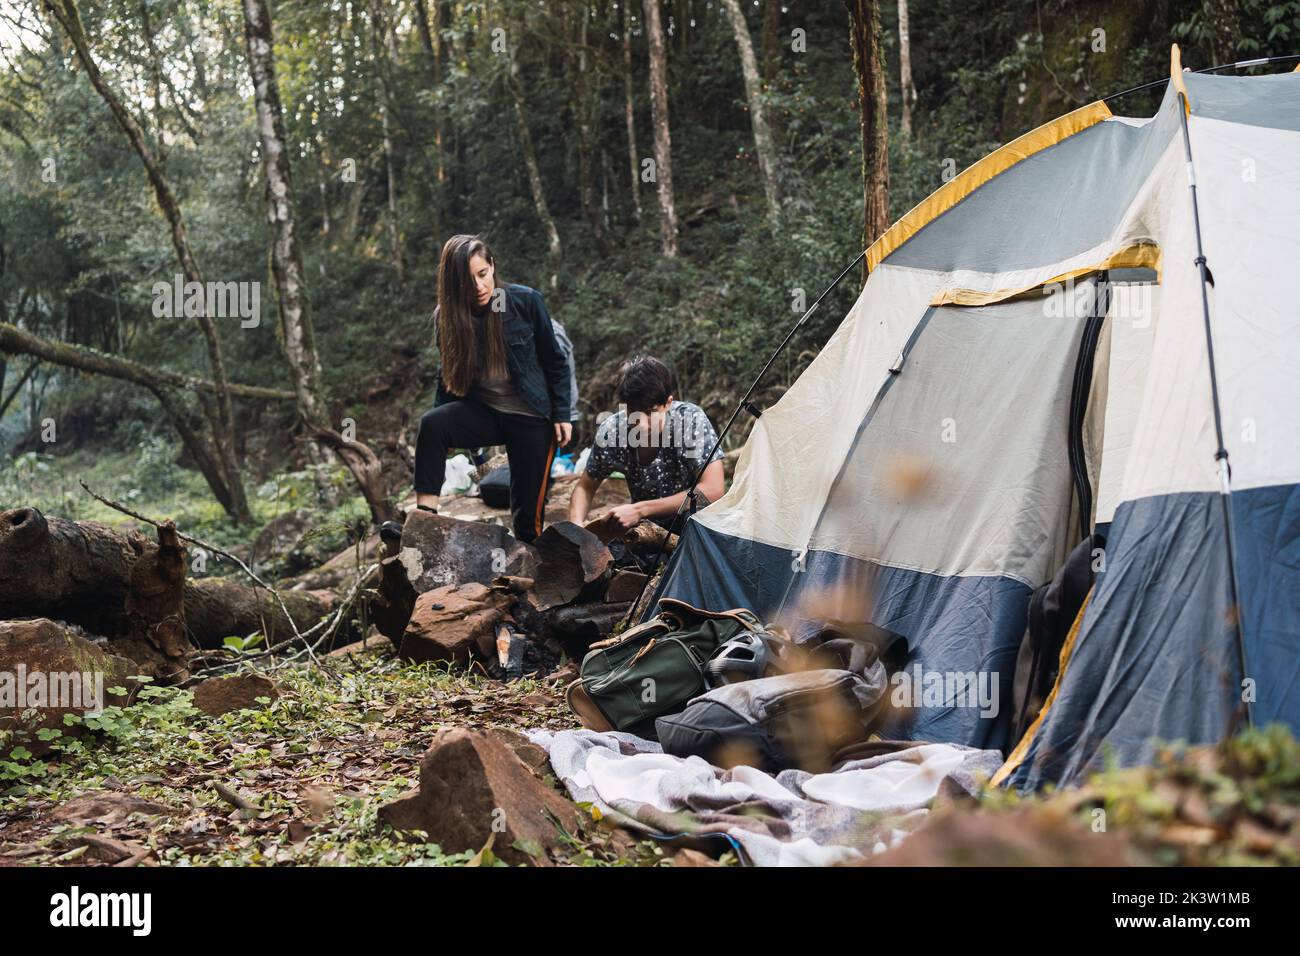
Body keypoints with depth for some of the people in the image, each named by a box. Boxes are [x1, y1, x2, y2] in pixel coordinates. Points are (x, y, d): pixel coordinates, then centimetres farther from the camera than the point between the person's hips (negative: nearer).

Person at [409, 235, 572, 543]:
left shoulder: (526, 302, -12)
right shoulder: (447, 316, -5)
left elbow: (555, 361, -3)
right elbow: (450, 376, 9)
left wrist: (562, 415, -6)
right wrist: (440, 425, 3)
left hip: (531, 417, -2)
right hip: (482, 412, 2)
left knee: (528, 515, -1)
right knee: (432, 423, -28)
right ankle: (425, 514, -30)